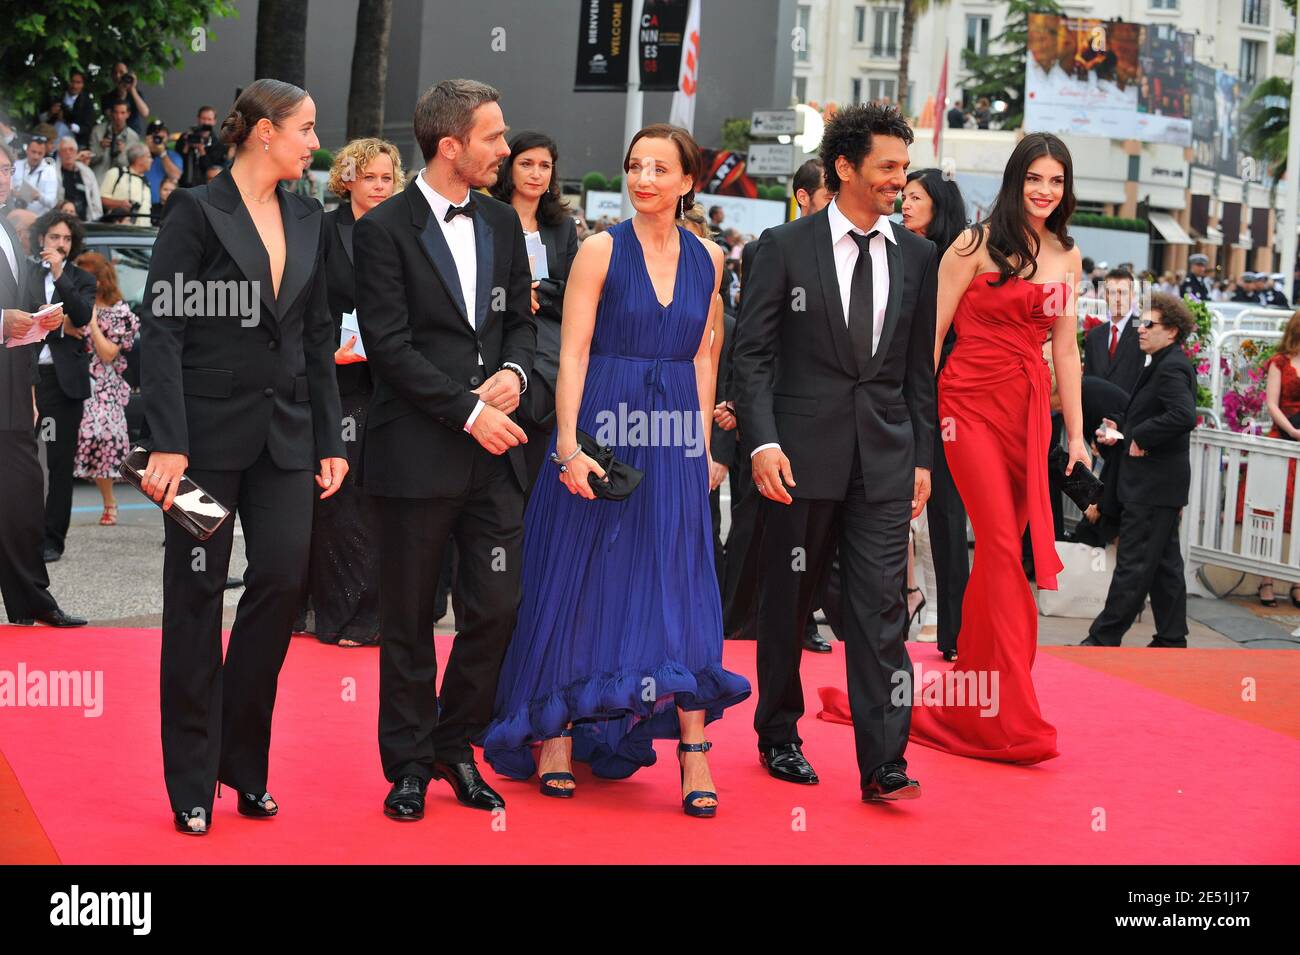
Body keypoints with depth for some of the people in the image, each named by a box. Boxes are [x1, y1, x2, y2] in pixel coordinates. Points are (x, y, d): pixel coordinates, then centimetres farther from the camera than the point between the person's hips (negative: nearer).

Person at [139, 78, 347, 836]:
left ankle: (243, 761, 15)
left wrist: (331, 441, 8)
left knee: (285, 579, -2)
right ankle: (193, 782, 13)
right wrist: (166, 444, -17)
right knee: (197, 595, 3)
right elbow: (162, 329, -11)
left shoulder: (309, 220, 11)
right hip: (210, 427, -5)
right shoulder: (197, 213, -6)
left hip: (285, 431, 5)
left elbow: (318, 338, 13)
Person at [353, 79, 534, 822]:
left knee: (498, 607, 3)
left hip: (495, 453, 5)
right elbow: (390, 345, -12)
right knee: (410, 620, 6)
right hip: (419, 453, -5)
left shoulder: (503, 223, 12)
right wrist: (469, 411, -15)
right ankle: (410, 764, 19)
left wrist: (514, 372, -4)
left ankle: (456, 746, 22)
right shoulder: (385, 230, -7)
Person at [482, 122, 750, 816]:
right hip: (601, 430, -3)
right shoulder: (602, 250, -3)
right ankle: (556, 738, 15)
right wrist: (568, 446, -16)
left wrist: (703, 443, 6)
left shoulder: (706, 258, 8)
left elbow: (702, 356, 12)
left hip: (674, 439, 3)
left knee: (679, 587, 1)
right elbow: (572, 353, -8)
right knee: (577, 581, 4)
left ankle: (694, 754, 3)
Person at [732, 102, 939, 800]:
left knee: (880, 608, -4)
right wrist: (763, 441, -14)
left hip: (886, 456, 2)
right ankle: (778, 737, 25)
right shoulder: (785, 246, -1)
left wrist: (922, 456, 9)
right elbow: (752, 351, -4)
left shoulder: (917, 257, 9)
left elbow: (920, 368, 12)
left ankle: (883, 763, -4)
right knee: (786, 603, 9)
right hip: (802, 452, -2)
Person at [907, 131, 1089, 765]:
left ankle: (969, 708, 18)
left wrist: (1076, 432, 13)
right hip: (972, 403, -5)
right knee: (1003, 550, -11)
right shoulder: (978, 244, -4)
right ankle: (1018, 719, -10)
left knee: (995, 552, 7)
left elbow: (1065, 345, 15)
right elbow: (932, 330, -4)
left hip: (1030, 409, 5)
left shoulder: (1067, 255, 12)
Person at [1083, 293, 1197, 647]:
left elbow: (1183, 415, -30)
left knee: (1133, 564, -6)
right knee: (1165, 564, 14)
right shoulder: (1165, 364, 16)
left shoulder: (1172, 367, -16)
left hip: (1153, 484, -11)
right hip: (1158, 484, 11)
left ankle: (1104, 638, -2)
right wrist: (1119, 425, 9)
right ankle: (1171, 640, 20)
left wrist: (1140, 437, -21)